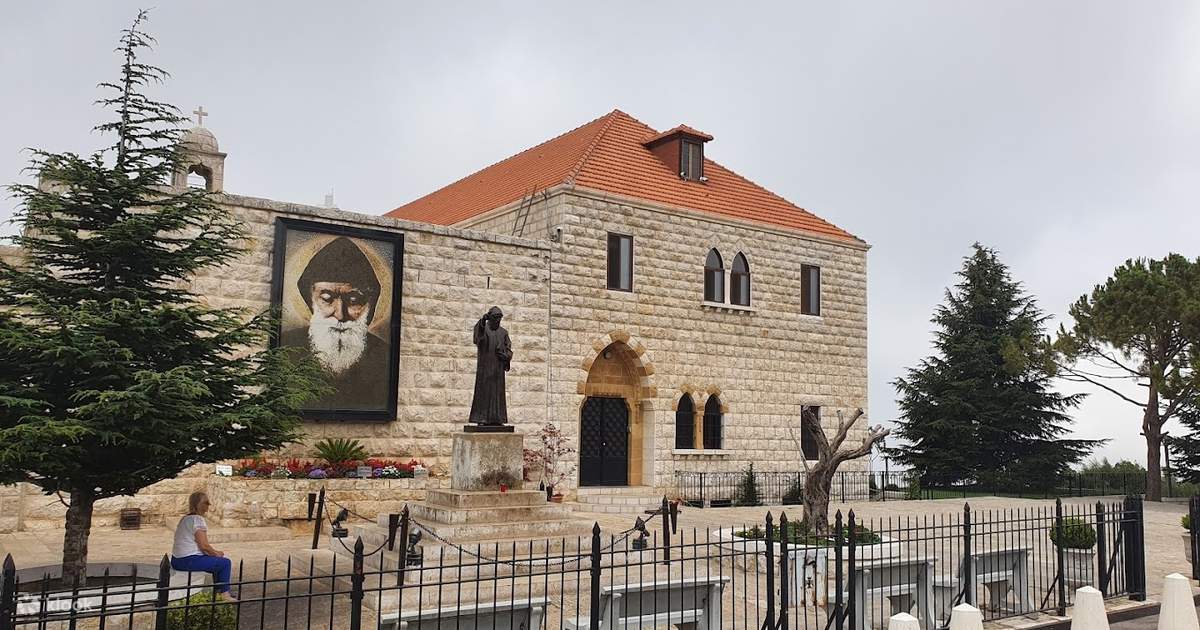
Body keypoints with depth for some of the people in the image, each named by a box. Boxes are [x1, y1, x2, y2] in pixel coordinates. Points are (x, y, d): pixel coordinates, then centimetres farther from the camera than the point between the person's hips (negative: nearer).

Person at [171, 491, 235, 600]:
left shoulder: (184, 519, 17)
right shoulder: (198, 519, -14)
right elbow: (204, 545, -19)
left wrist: (214, 553, 17)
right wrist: (216, 553, 0)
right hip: (189, 561, -11)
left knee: (216, 560, 25)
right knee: (225, 563, -5)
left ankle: (218, 592, 31)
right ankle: (224, 593, 3)